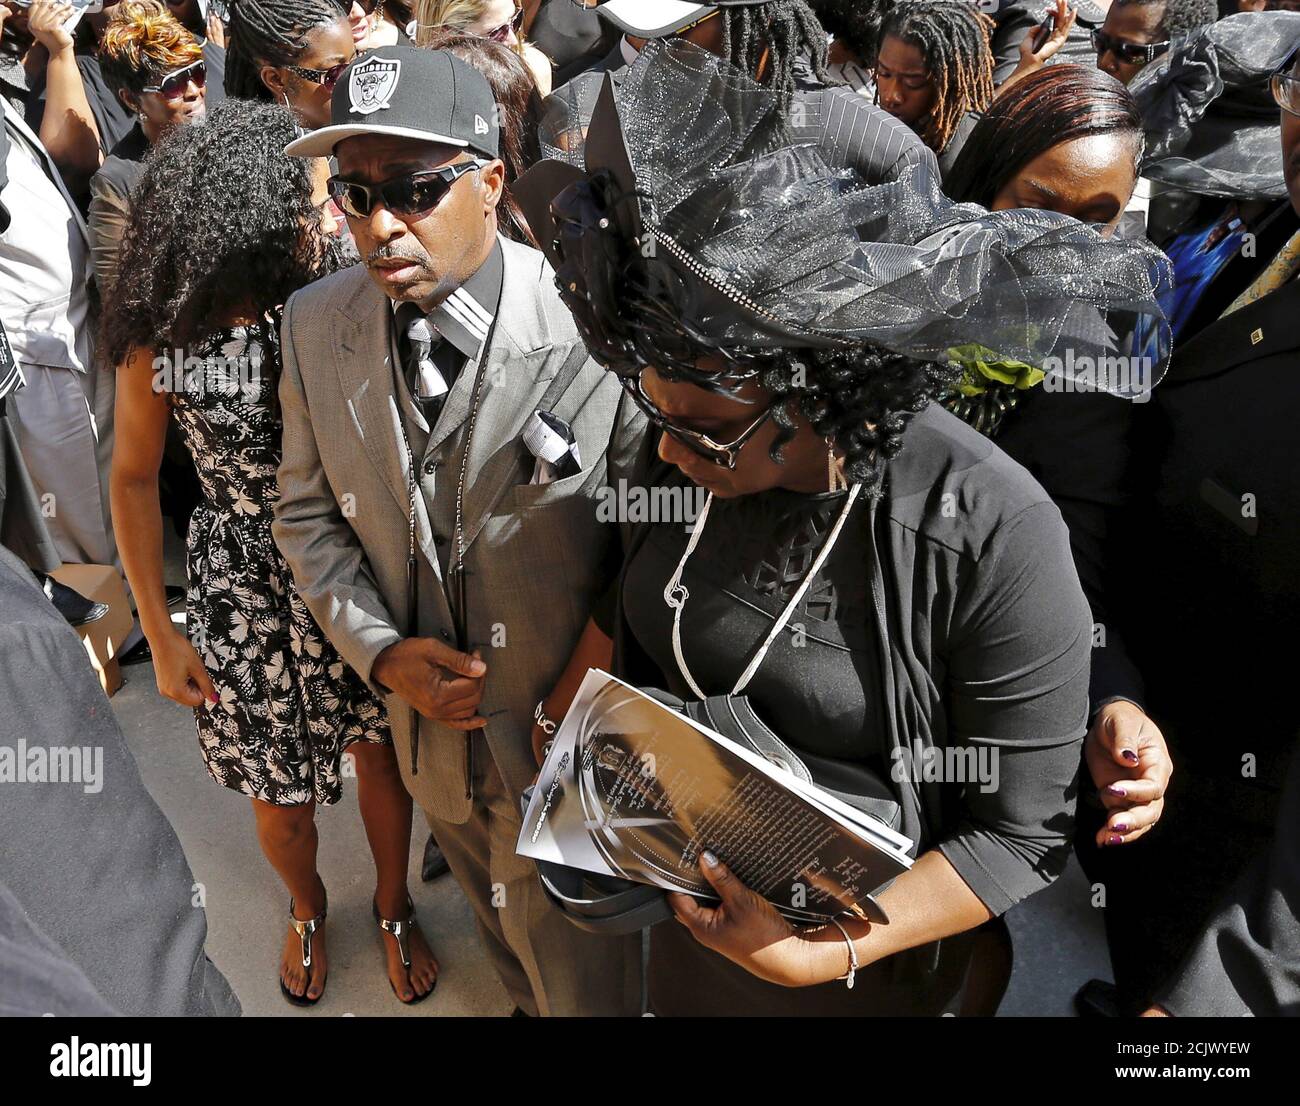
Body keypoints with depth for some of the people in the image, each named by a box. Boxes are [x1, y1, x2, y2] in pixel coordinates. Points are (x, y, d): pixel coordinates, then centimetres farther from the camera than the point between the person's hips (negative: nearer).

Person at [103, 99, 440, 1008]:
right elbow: (134, 479, -1)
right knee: (280, 796, 16)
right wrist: (160, 632, 1)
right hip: (248, 588, 0)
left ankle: (395, 907, 46)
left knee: (379, 753, 16)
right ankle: (307, 908, 50)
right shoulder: (161, 339, -14)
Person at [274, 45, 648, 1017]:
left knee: (584, 980, 17)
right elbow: (308, 513, 4)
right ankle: (528, 999, 61)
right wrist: (381, 650, -9)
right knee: (509, 945, 31)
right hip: (432, 721, 5)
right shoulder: (316, 324, -7)